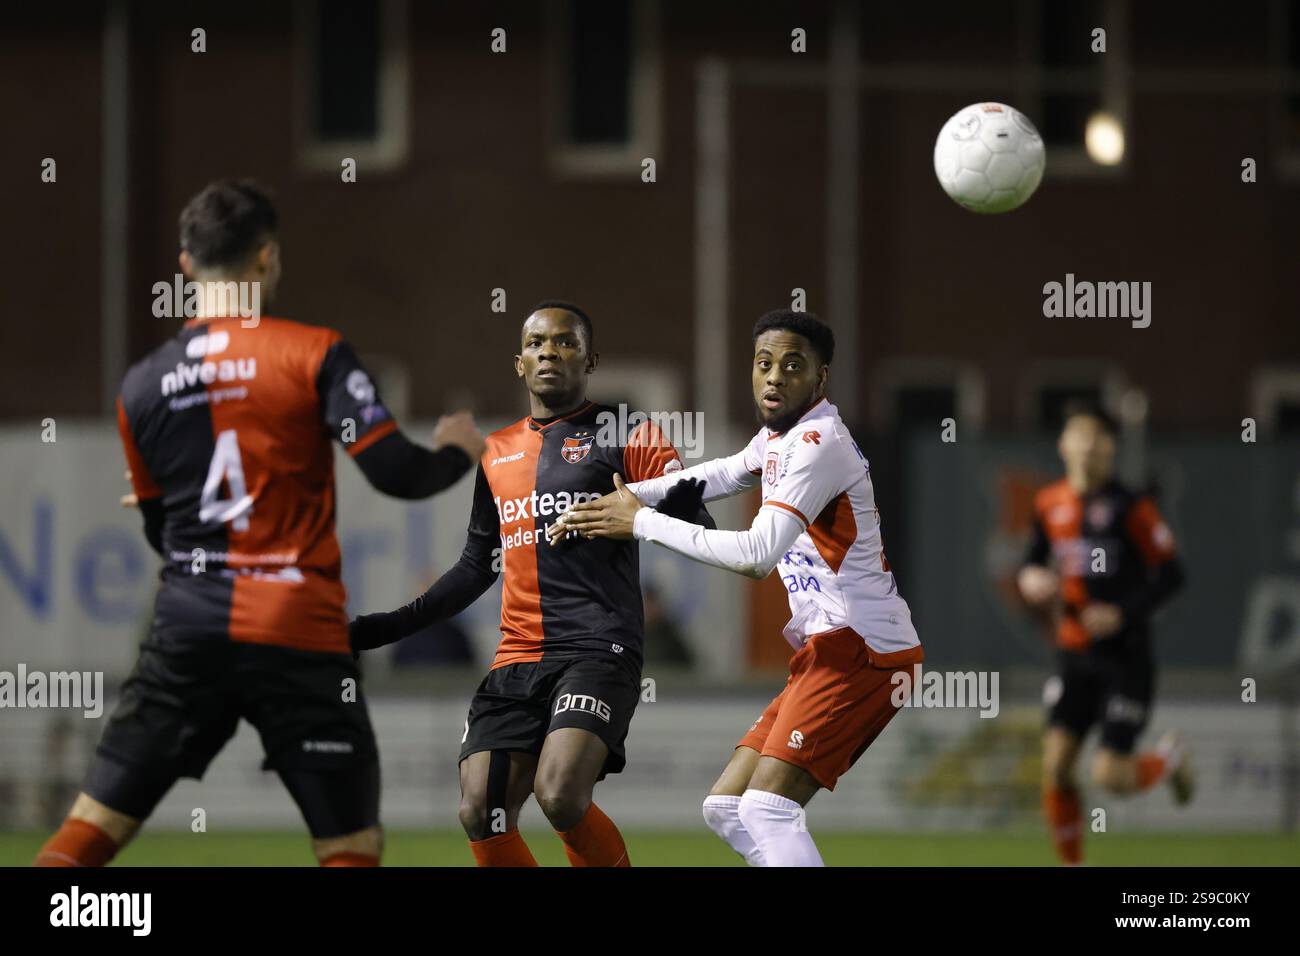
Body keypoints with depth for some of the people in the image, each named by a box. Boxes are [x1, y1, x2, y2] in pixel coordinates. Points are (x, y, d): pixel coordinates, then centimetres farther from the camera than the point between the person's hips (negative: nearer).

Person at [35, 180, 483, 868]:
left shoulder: (142, 385, 8)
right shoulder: (313, 355, -5)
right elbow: (394, 472, -10)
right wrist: (456, 455, 12)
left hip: (187, 631, 3)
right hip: (298, 638, -3)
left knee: (89, 830, 5)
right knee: (351, 846, 4)